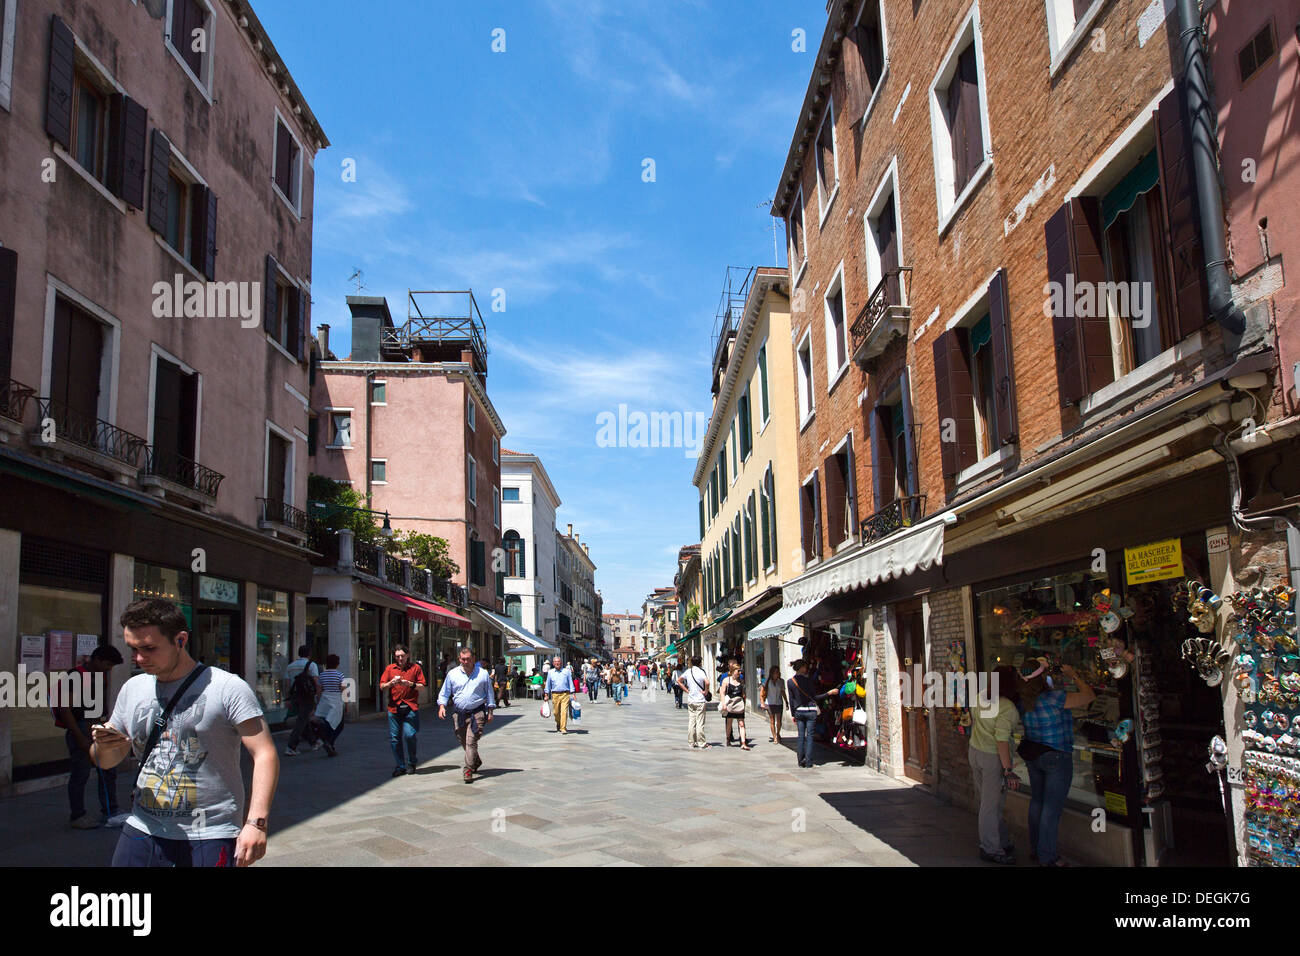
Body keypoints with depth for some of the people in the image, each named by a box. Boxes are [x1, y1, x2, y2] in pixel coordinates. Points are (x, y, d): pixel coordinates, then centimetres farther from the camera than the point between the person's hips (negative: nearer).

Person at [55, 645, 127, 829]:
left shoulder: (101, 678, 11)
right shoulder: (76, 677, -15)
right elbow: (65, 710, -18)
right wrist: (81, 739, -20)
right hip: (78, 728, -8)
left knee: (108, 769, 8)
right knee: (81, 772, -2)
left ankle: (111, 811, 16)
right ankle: (77, 816, 10)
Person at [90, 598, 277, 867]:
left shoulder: (228, 688, -11)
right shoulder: (133, 689, 9)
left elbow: (265, 754, -15)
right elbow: (107, 761, 19)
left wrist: (256, 822, -26)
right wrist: (103, 746, -7)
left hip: (210, 837, -5)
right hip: (143, 832, 6)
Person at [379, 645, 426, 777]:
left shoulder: (415, 667, 8)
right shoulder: (389, 668, 12)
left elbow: (422, 686, 5)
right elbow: (382, 687, 9)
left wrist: (410, 684, -12)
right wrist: (392, 683, -10)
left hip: (410, 708, -2)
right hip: (394, 708, 3)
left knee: (409, 735, -12)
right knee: (394, 738, 3)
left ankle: (411, 763, 10)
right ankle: (400, 766, 15)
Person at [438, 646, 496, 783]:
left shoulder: (483, 674, 3)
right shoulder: (452, 674, 5)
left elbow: (489, 694, 11)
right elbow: (444, 693, 10)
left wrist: (490, 712, 8)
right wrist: (442, 706, -6)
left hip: (476, 713, -3)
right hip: (458, 713, 3)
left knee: (471, 742, -13)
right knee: (464, 742, 11)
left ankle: (469, 770, -11)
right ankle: (476, 761, 34)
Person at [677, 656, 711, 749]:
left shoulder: (688, 671, 6)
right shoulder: (700, 672, -12)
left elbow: (679, 681, 16)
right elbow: (707, 682, -28)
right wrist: (706, 692, -13)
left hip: (690, 700, 5)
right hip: (700, 700, -5)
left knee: (691, 722, 9)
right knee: (700, 723, -3)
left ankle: (692, 743, 13)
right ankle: (701, 744, 0)